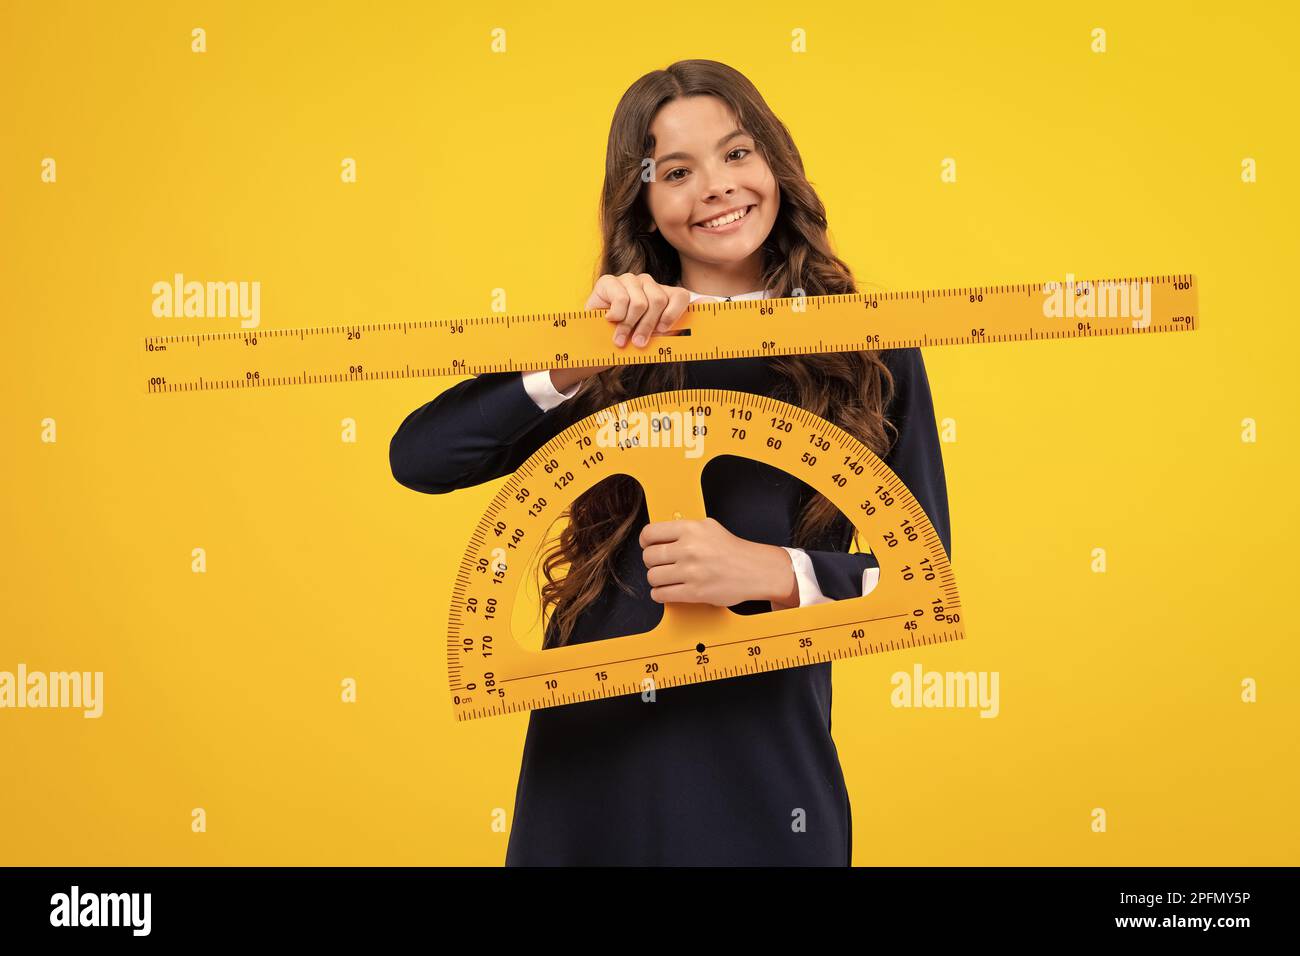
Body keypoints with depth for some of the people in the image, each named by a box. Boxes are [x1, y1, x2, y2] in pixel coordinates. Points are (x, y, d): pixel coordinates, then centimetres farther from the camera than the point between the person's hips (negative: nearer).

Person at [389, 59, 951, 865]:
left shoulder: (869, 352, -1)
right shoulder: (616, 349, 3)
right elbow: (418, 458, -7)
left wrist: (772, 572, -18)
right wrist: (575, 361, -19)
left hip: (763, 769, -1)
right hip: (589, 755, 2)